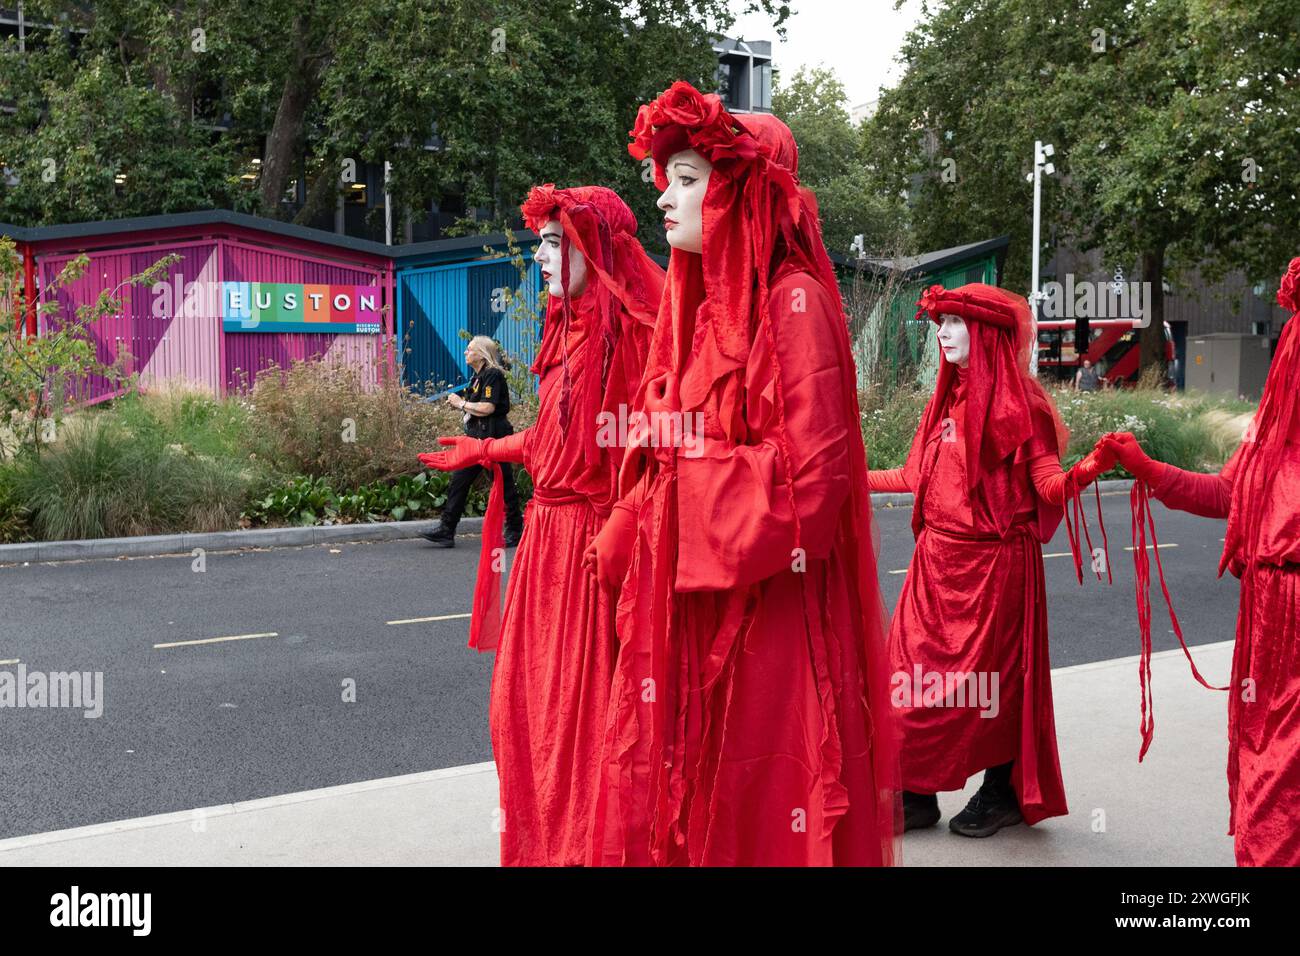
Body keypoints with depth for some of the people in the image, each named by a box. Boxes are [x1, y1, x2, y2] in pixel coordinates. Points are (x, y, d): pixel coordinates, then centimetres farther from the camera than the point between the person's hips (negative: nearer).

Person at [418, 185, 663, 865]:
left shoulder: (632, 330, -14)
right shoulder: (567, 330, 13)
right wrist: (482, 451, 27)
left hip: (595, 540, -9)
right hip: (548, 532, 9)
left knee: (587, 699, 0)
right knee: (527, 694, 13)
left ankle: (590, 845, 16)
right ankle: (544, 843, 29)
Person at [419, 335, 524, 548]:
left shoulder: (493, 375, -12)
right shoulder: (478, 376, 18)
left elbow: (487, 408, -21)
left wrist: (461, 403, -10)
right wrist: (459, 404, 5)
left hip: (492, 436, -10)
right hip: (477, 437, 10)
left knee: (503, 483, -1)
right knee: (459, 481, 6)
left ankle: (515, 531, 10)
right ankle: (446, 531, 7)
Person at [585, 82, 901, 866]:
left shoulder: (794, 300, -11)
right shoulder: (697, 303, 13)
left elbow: (812, 463, -17)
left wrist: (728, 561, -16)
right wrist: (628, 551, 8)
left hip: (767, 595, -7)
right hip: (681, 595, 7)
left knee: (762, 788, 1)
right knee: (673, 776, 11)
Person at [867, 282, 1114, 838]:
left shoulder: (1018, 401, -10)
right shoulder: (950, 396, 12)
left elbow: (1049, 485, -16)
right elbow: (920, 475, 18)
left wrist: (1089, 469, -36)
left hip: (993, 562, -7)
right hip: (937, 560, 7)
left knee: (989, 679, 4)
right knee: (913, 674, 6)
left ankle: (1001, 794, 22)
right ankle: (917, 796, 16)